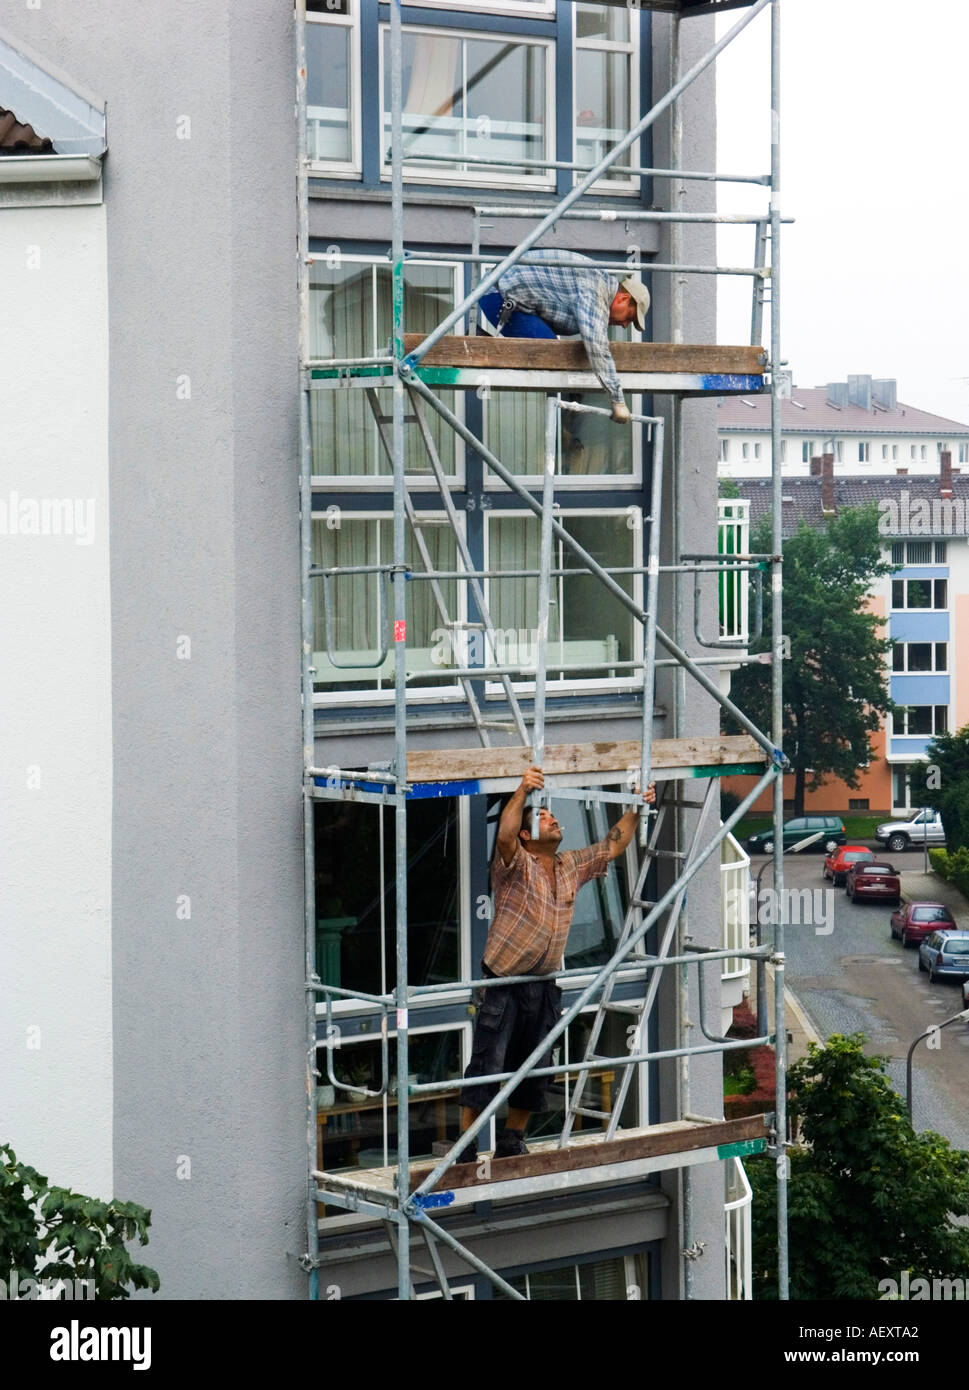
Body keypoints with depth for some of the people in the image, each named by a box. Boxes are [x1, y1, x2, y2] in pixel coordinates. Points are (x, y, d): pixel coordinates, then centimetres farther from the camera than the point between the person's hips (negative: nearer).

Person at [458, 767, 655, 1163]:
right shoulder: (515, 864, -8)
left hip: (545, 986, 7)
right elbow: (505, 835, -29)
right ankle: (465, 1147, -6)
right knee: (487, 1066, -9)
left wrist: (636, 811, 8)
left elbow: (612, 845, 19)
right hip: (503, 983, -7)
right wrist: (523, 792, -42)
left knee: (534, 1071, 10)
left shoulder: (572, 866, 12)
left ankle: (511, 1144, 22)